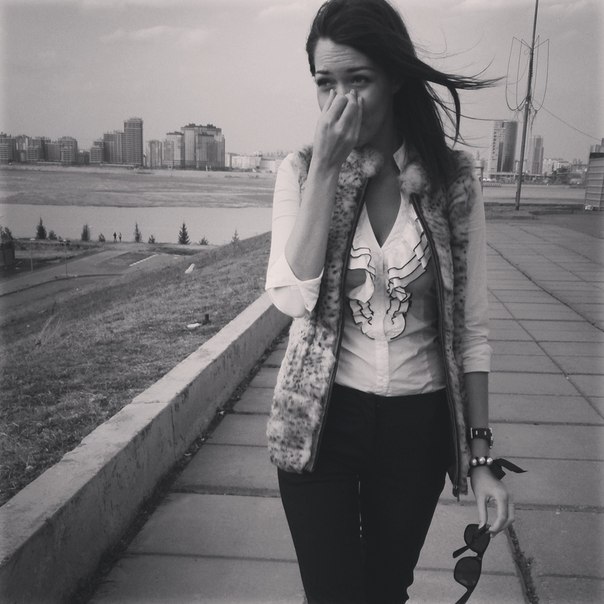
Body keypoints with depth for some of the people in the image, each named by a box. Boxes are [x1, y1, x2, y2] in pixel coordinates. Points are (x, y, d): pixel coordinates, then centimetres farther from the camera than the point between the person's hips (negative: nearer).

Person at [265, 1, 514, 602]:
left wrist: (480, 456, -3)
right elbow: (292, 297, -19)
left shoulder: (452, 179, -6)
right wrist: (327, 164, -21)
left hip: (418, 423, 1)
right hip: (321, 420, 0)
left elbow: (471, 325, -3)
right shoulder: (300, 172, -5)